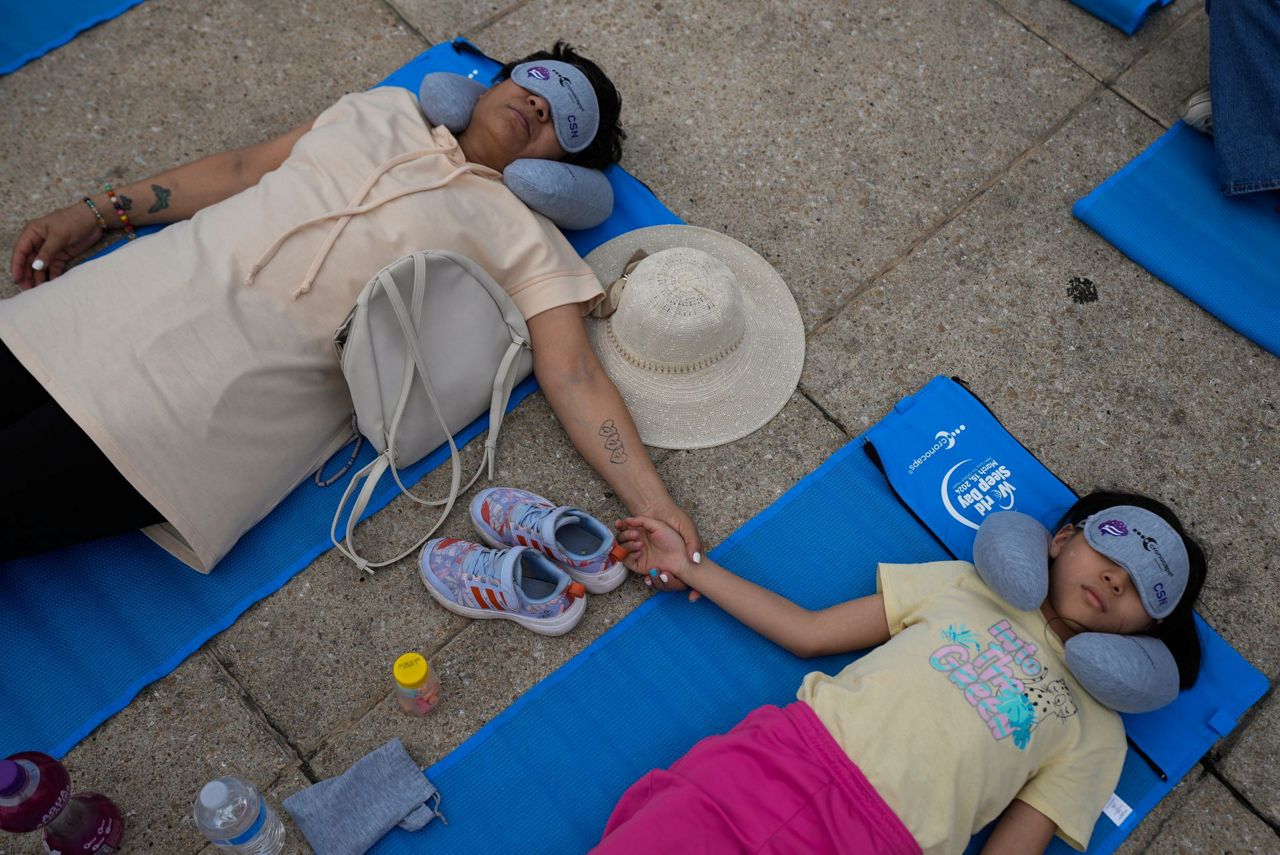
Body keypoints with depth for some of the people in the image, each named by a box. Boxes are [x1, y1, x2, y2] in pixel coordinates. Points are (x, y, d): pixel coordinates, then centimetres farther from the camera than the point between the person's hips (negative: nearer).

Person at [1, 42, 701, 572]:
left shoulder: (525, 238, 2)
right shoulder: (389, 111, 17)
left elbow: (575, 376, -7)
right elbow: (243, 168, 21)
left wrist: (654, 507, -20)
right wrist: (97, 213, 17)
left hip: (240, 384, -5)